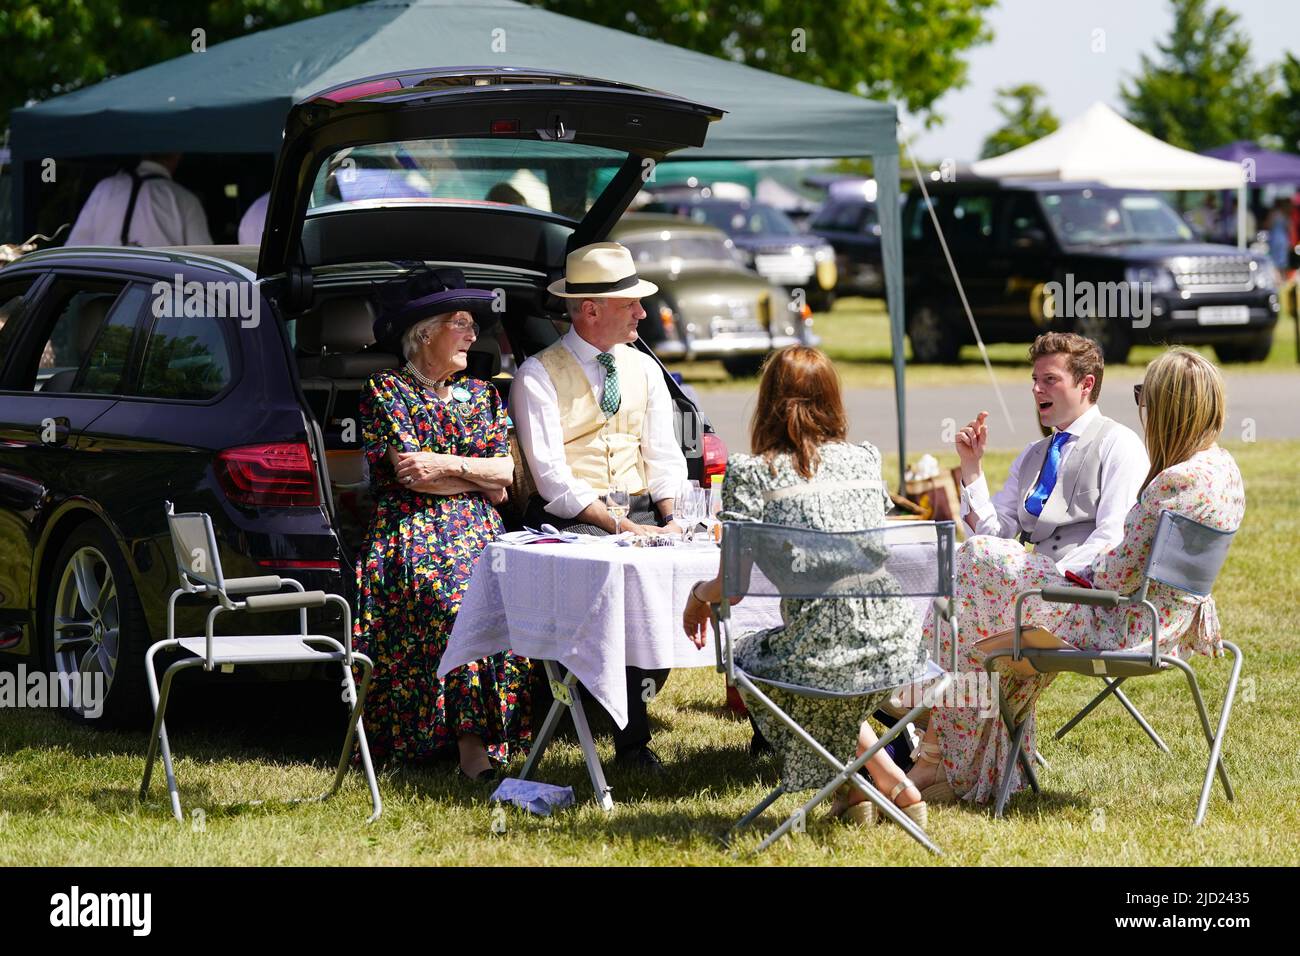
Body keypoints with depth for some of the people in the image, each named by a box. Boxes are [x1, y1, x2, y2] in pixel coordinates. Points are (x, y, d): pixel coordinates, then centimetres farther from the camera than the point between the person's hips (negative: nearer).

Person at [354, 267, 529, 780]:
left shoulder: (481, 395, 21)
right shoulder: (386, 389, 7)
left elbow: (508, 471, 10)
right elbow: (409, 473, -4)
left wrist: (446, 466, -5)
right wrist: (482, 477, 2)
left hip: (477, 533, 3)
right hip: (411, 532, -3)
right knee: (457, 595, -34)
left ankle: (475, 741, -35)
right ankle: (473, 743, -36)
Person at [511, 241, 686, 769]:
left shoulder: (644, 369, 17)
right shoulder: (538, 376, -1)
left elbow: (664, 458, 14)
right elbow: (553, 480, -10)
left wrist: (671, 523, -6)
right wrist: (622, 528, -19)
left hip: (640, 510, 5)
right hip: (571, 520, -4)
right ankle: (632, 735, -26)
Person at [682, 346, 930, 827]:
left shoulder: (751, 473, -3)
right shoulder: (865, 459, 10)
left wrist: (699, 594, 21)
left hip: (823, 656, -5)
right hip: (896, 651, 5)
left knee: (745, 656, 29)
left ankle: (855, 785, 22)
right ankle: (889, 780, 23)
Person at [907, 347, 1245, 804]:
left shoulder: (1176, 482, -28)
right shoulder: (1224, 468, 3)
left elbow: (1120, 575, -23)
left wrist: (1080, 574, -2)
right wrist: (1092, 569, 11)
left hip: (1129, 627, -10)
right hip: (1175, 621, 10)